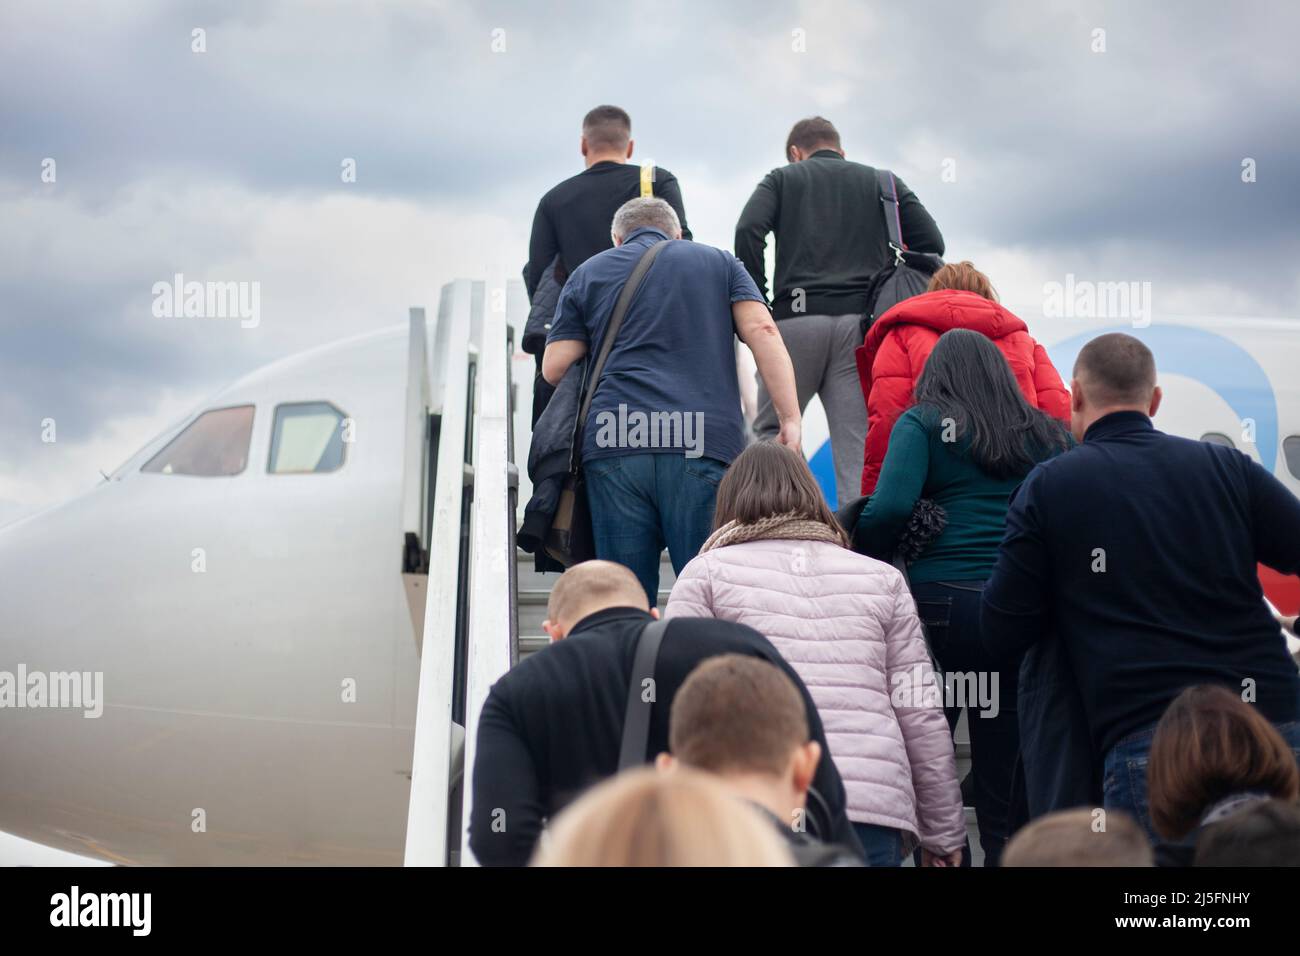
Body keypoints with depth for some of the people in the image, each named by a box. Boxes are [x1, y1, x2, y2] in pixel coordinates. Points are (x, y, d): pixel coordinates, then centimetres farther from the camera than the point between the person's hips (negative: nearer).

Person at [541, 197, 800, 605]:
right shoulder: (718, 262, 19)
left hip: (615, 449, 1)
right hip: (705, 444, -1)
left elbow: (554, 368, 13)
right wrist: (791, 420, -1)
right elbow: (761, 331, 3)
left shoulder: (589, 273, 20)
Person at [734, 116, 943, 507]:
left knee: (770, 431, 11)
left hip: (797, 319, -1)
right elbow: (931, 242, 10)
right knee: (858, 443, -2)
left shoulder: (782, 179, 15)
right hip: (860, 325, 1)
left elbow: (748, 231, -4)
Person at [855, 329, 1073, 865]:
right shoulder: (1047, 434, 16)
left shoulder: (922, 423, 6)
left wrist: (864, 558, 7)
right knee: (1006, 799, 6)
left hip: (941, 600, -3)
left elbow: (891, 508, -9)